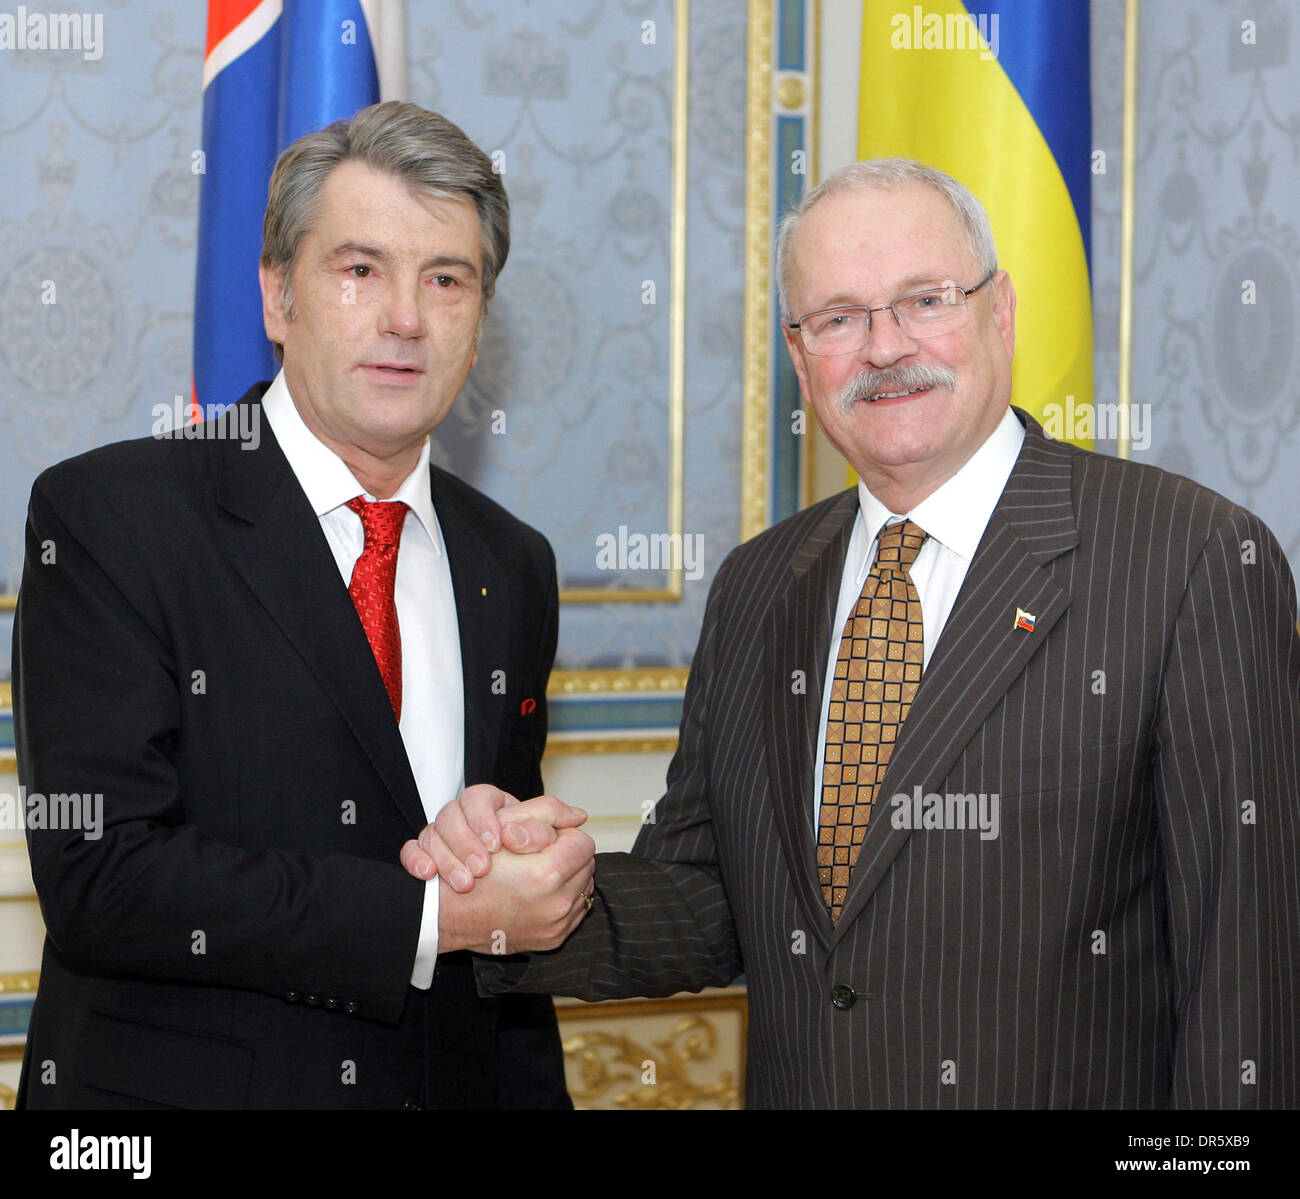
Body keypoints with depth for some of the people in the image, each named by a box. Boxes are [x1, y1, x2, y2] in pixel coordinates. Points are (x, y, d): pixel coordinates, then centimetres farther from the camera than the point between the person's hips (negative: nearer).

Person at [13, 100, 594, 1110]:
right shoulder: (109, 516, -12)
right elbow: (99, 876, -20)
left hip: (451, 1080, 5)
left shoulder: (513, 565, 7)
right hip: (176, 1082, -5)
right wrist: (433, 915, -21)